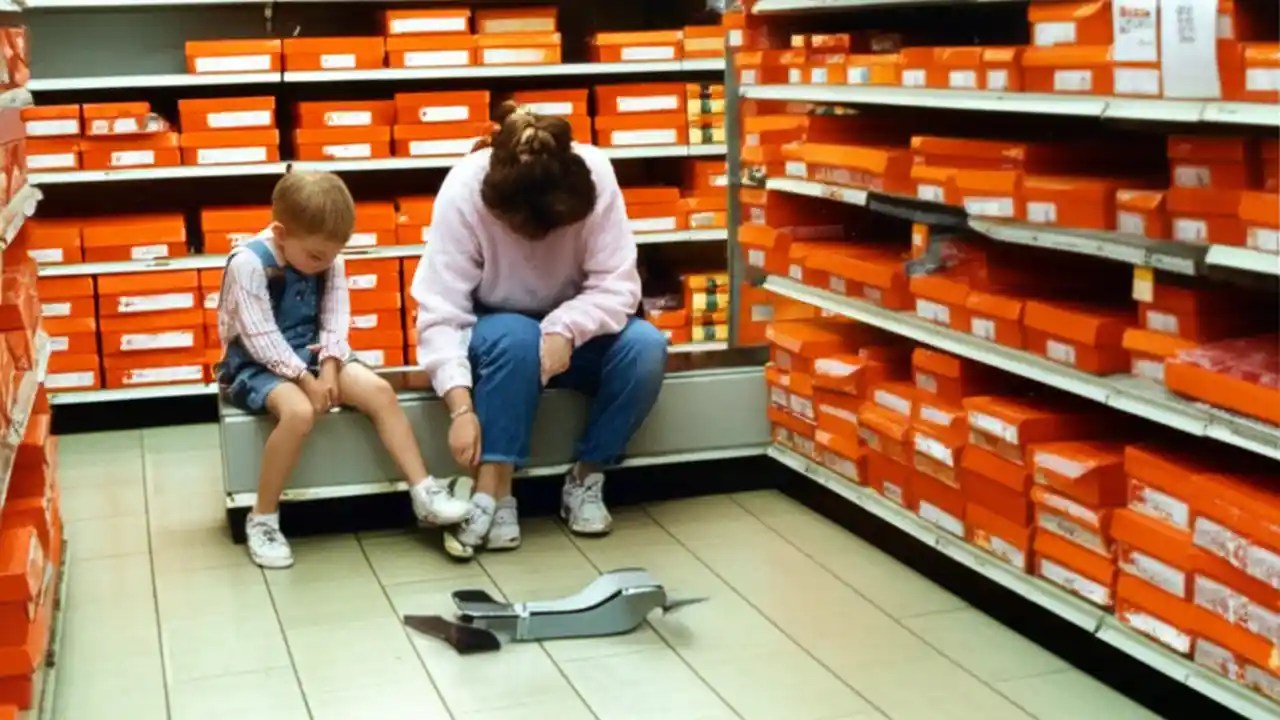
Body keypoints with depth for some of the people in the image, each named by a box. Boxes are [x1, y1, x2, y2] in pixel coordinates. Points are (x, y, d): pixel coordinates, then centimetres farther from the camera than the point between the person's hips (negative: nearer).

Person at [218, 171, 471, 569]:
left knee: (381, 391, -13)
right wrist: (304, 378, -23)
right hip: (257, 365, -6)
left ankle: (424, 493, -9)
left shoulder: (328, 261, 0)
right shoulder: (248, 263, -20)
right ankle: (262, 519, -20)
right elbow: (260, 336, -21)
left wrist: (329, 367, -18)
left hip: (311, 356, 6)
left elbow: (335, 320, 0)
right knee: (299, 412, -35)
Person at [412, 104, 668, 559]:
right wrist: (461, 407, -39)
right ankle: (492, 496, -30)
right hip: (496, 334, -2)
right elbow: (440, 312, -28)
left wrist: (565, 330, -41)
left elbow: (617, 286, -22)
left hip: (573, 332, 2)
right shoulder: (464, 191, -27)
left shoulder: (595, 177, -24)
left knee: (646, 348, -27)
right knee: (515, 339, -36)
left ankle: (586, 480, -10)